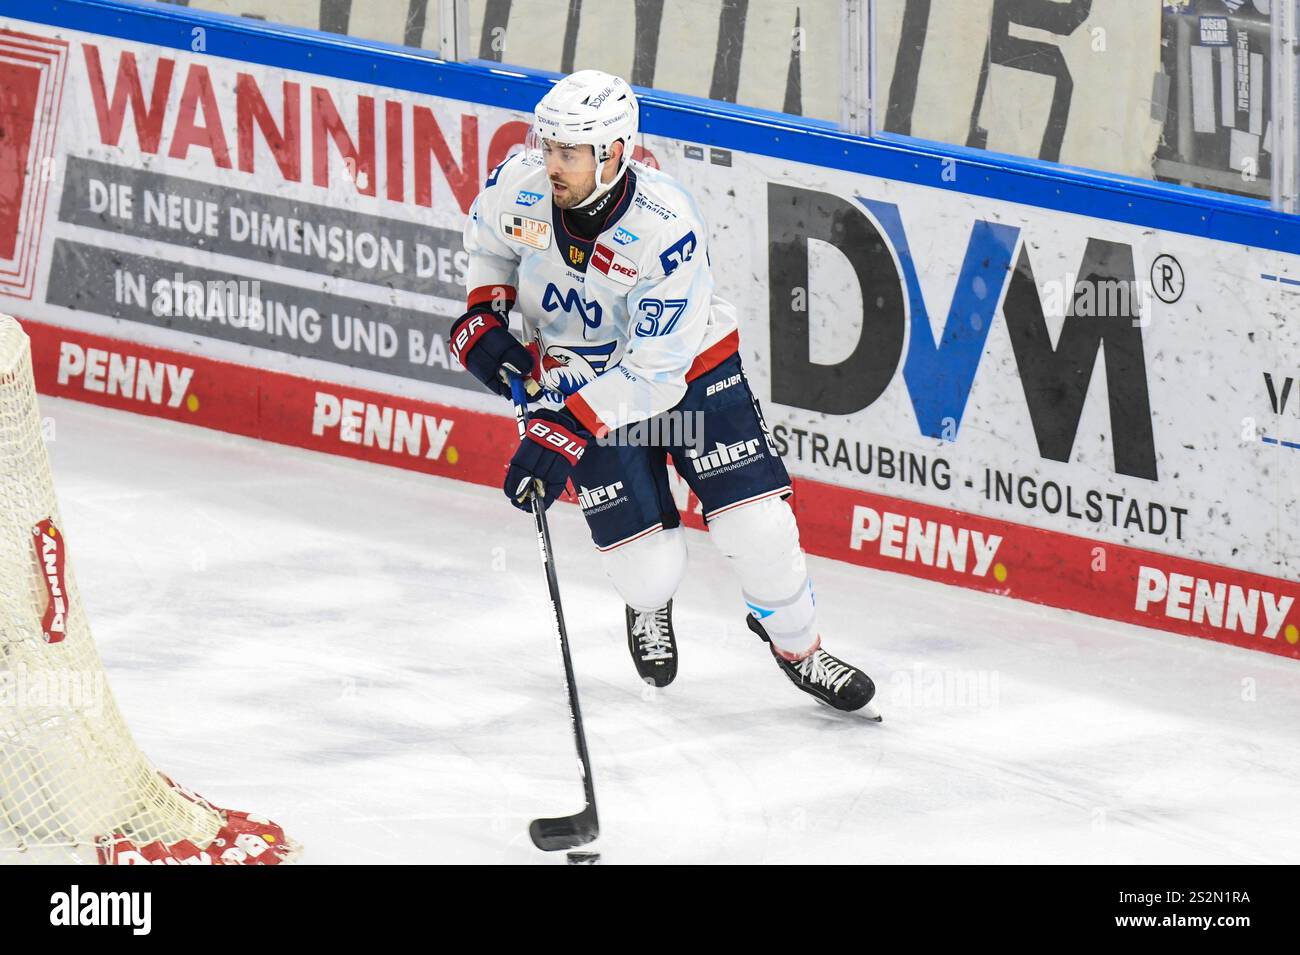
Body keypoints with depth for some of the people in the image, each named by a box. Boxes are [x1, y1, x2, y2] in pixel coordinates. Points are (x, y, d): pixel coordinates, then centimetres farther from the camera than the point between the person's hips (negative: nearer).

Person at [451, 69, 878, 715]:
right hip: (577, 380, 2)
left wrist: (565, 434, -38)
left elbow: (652, 369, -31)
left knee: (756, 522, -9)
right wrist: (483, 318, -11)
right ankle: (648, 603, 33)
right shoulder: (518, 186, -21)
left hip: (688, 368, -2)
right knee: (647, 566, -6)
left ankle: (795, 642, 20)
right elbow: (489, 246, 6)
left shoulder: (667, 229, -33)